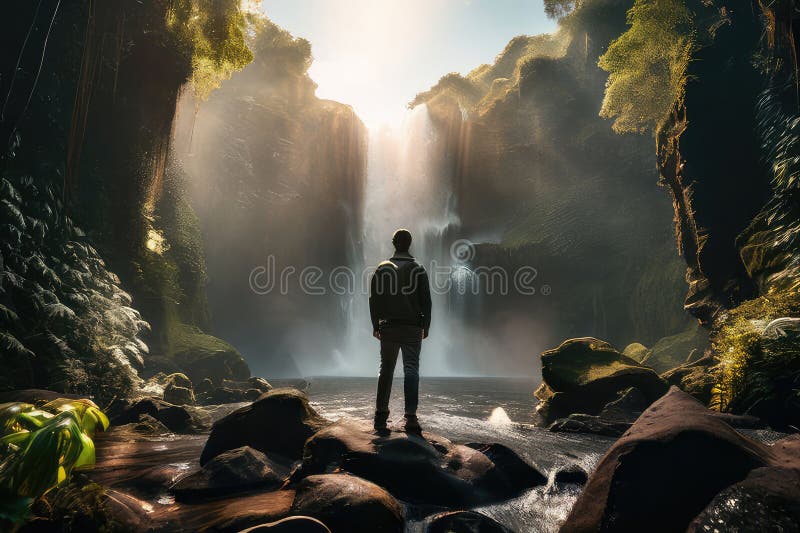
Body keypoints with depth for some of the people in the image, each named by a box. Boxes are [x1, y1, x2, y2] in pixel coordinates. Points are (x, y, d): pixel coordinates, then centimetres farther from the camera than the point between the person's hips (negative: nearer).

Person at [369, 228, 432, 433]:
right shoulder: (418, 270, 0)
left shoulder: (382, 269, 4)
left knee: (386, 370, 10)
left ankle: (381, 415, 11)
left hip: (388, 327, 2)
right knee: (411, 370, 1)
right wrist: (425, 327, 7)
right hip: (412, 328, -1)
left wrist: (376, 326, 10)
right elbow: (426, 301, -1)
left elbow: (374, 299, 4)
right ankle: (411, 417, -4)